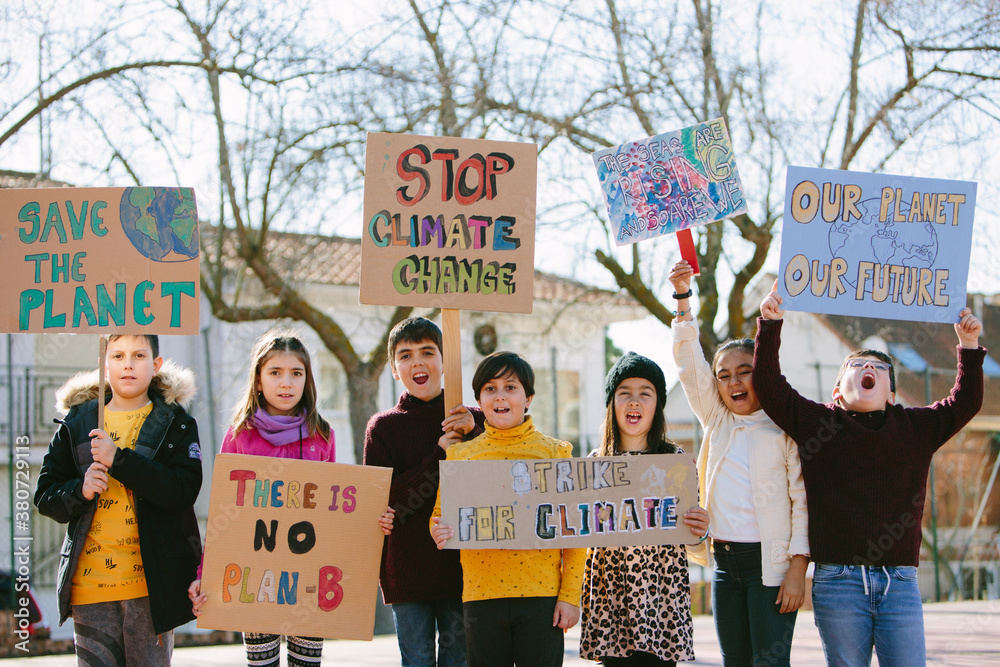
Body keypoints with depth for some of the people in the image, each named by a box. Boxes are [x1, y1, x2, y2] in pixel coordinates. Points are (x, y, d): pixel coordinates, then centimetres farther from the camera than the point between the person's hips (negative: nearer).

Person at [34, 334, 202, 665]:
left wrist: (120, 460, -18)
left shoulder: (175, 424, 5)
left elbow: (184, 491, -10)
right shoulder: (77, 424, 11)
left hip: (151, 579, -2)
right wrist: (80, 491, -10)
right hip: (89, 582, 2)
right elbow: (45, 495, 12)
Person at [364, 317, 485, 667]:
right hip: (407, 569, -1)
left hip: (460, 568, 1)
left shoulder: (472, 421, 6)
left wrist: (475, 431, -15)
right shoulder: (382, 427, 4)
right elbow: (380, 498, -7)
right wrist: (441, 454, -12)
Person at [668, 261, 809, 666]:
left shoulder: (786, 430, -2)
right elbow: (689, 363, 7)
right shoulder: (717, 422, 12)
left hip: (770, 561, -5)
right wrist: (683, 296, -2)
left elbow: (802, 500, -5)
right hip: (724, 560, 5)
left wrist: (798, 568, -11)